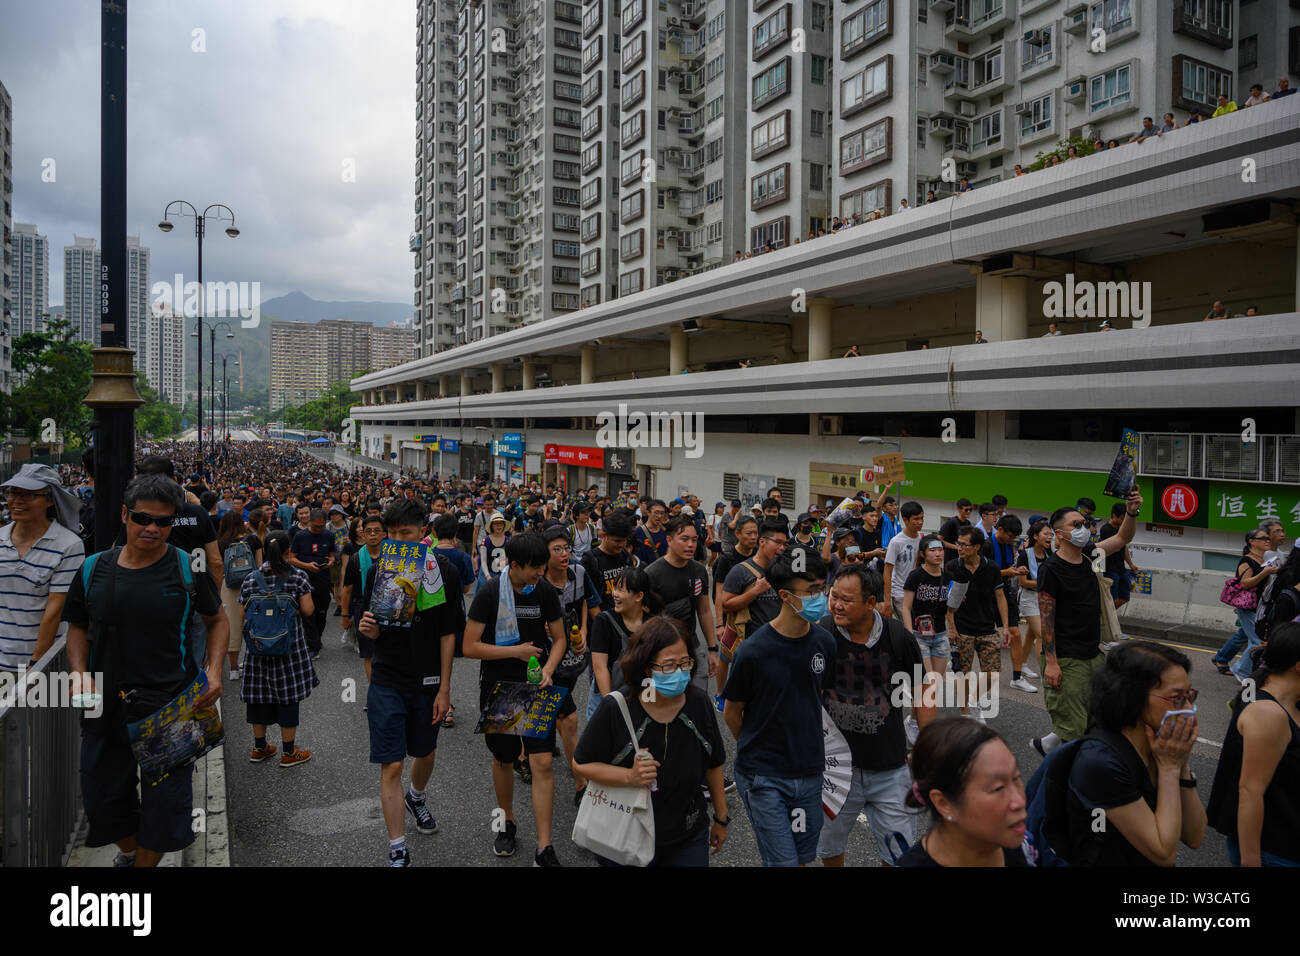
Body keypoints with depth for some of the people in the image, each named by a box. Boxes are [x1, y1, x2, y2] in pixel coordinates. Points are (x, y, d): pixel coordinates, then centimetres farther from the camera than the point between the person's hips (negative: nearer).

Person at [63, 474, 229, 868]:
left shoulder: (189, 568, -6)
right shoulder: (94, 569, 1)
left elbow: (217, 619, 6)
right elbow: (78, 627, 13)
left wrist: (214, 671, -7)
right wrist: (79, 671, -4)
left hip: (171, 705, -3)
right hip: (106, 703, 3)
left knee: (165, 803, 5)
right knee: (102, 798, 17)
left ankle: (147, 860, 32)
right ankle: (129, 850, 48)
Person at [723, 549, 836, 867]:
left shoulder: (824, 642, -4)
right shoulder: (754, 650, -19)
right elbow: (732, 713, -5)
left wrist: (810, 748, 13)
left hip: (810, 773, 5)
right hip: (763, 777, -5)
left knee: (803, 857, 16)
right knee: (784, 861, -2)